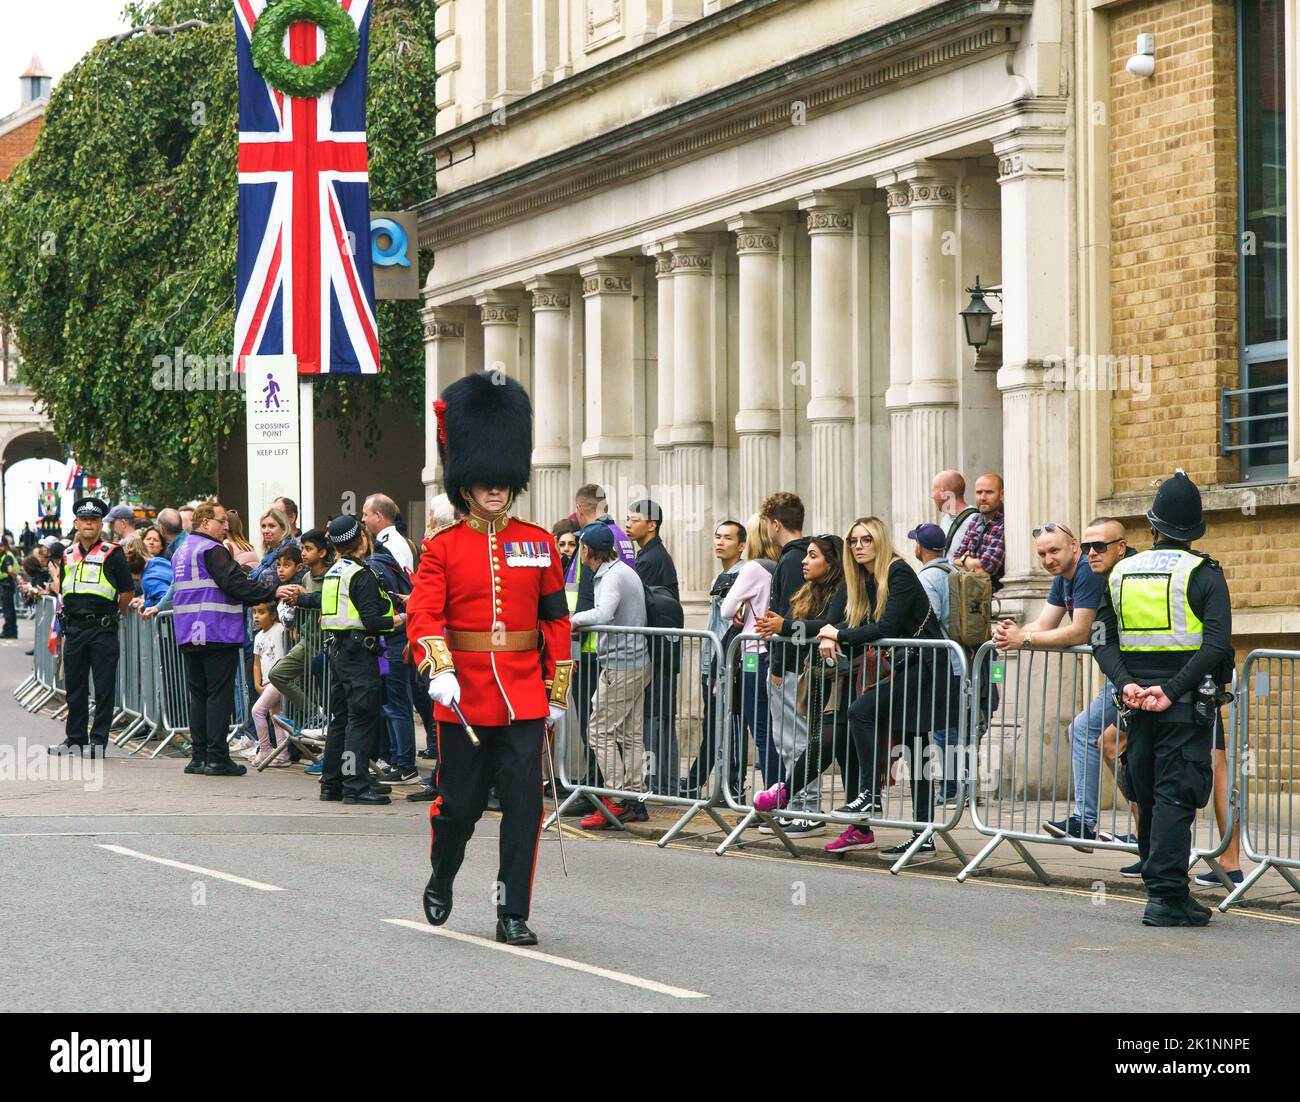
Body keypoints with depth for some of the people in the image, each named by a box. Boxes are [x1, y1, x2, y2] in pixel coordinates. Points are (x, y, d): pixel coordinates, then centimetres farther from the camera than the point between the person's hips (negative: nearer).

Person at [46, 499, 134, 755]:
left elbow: (128, 592, 0)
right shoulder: (69, 554, 12)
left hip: (103, 630, -5)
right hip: (74, 628, 5)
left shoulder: (112, 554, -3)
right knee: (75, 686, 9)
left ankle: (99, 740, 3)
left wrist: (108, 615, 7)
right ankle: (75, 738, 18)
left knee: (104, 688, -2)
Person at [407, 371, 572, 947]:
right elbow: (422, 614, -11)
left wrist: (557, 693, 8)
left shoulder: (539, 544, 7)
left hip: (523, 698, 2)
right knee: (459, 803, 8)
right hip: (463, 694, -2)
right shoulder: (442, 548, -1)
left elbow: (556, 620, 10)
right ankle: (440, 882, 36)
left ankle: (514, 915, 0)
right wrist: (439, 670, -28)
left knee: (524, 805, -5)